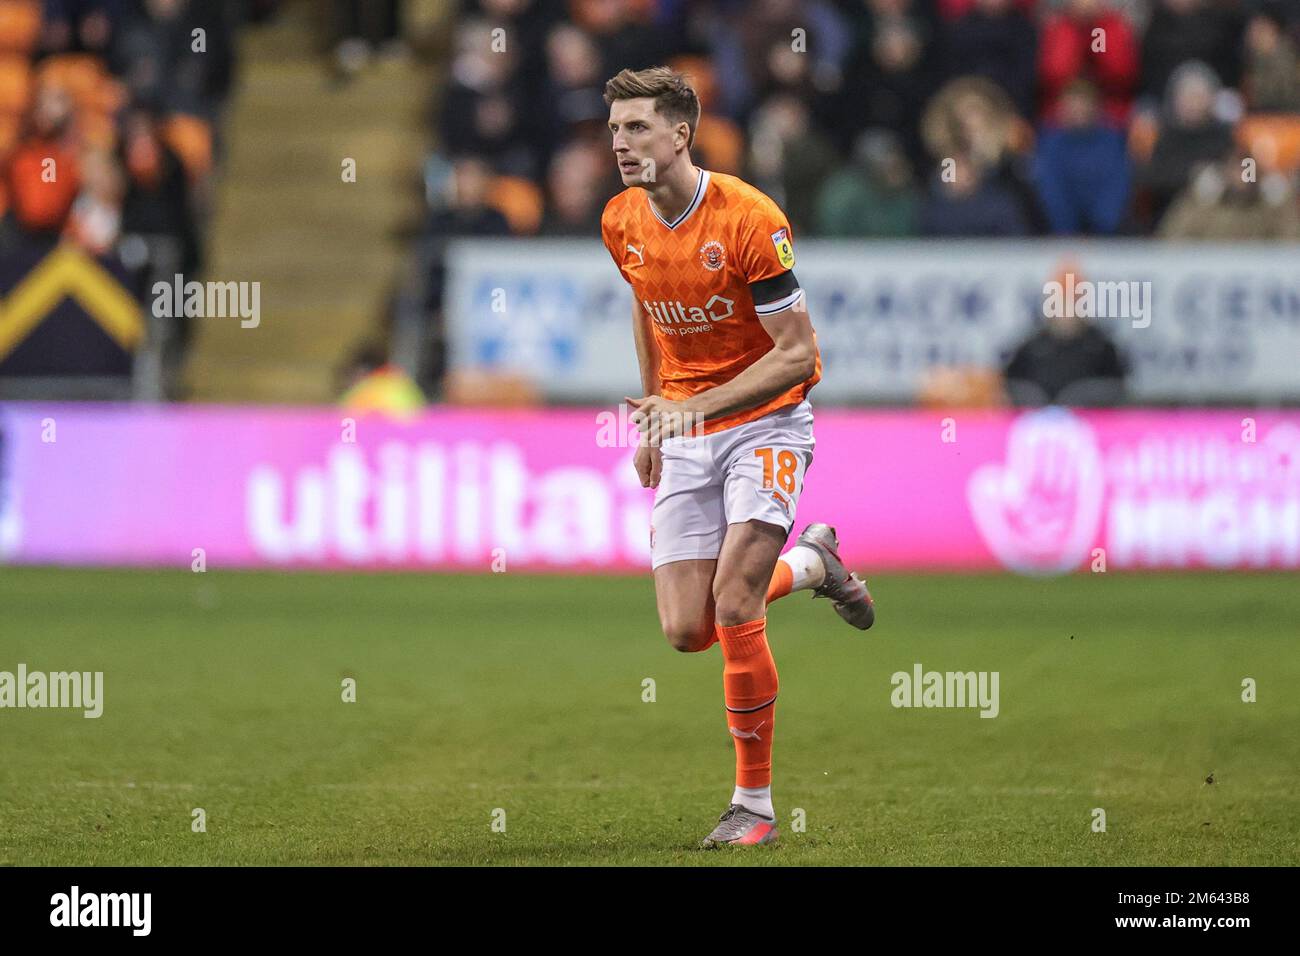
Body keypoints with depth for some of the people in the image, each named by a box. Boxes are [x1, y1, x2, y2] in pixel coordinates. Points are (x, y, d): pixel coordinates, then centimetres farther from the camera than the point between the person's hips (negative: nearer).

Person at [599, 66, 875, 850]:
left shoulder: (750, 219, -20)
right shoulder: (622, 221, -1)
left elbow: (798, 353, -19)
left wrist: (696, 405, -28)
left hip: (766, 422, -6)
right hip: (684, 434, 6)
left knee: (733, 599, -21)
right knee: (687, 631, -2)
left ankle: (755, 804, -8)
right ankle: (811, 562, 30)